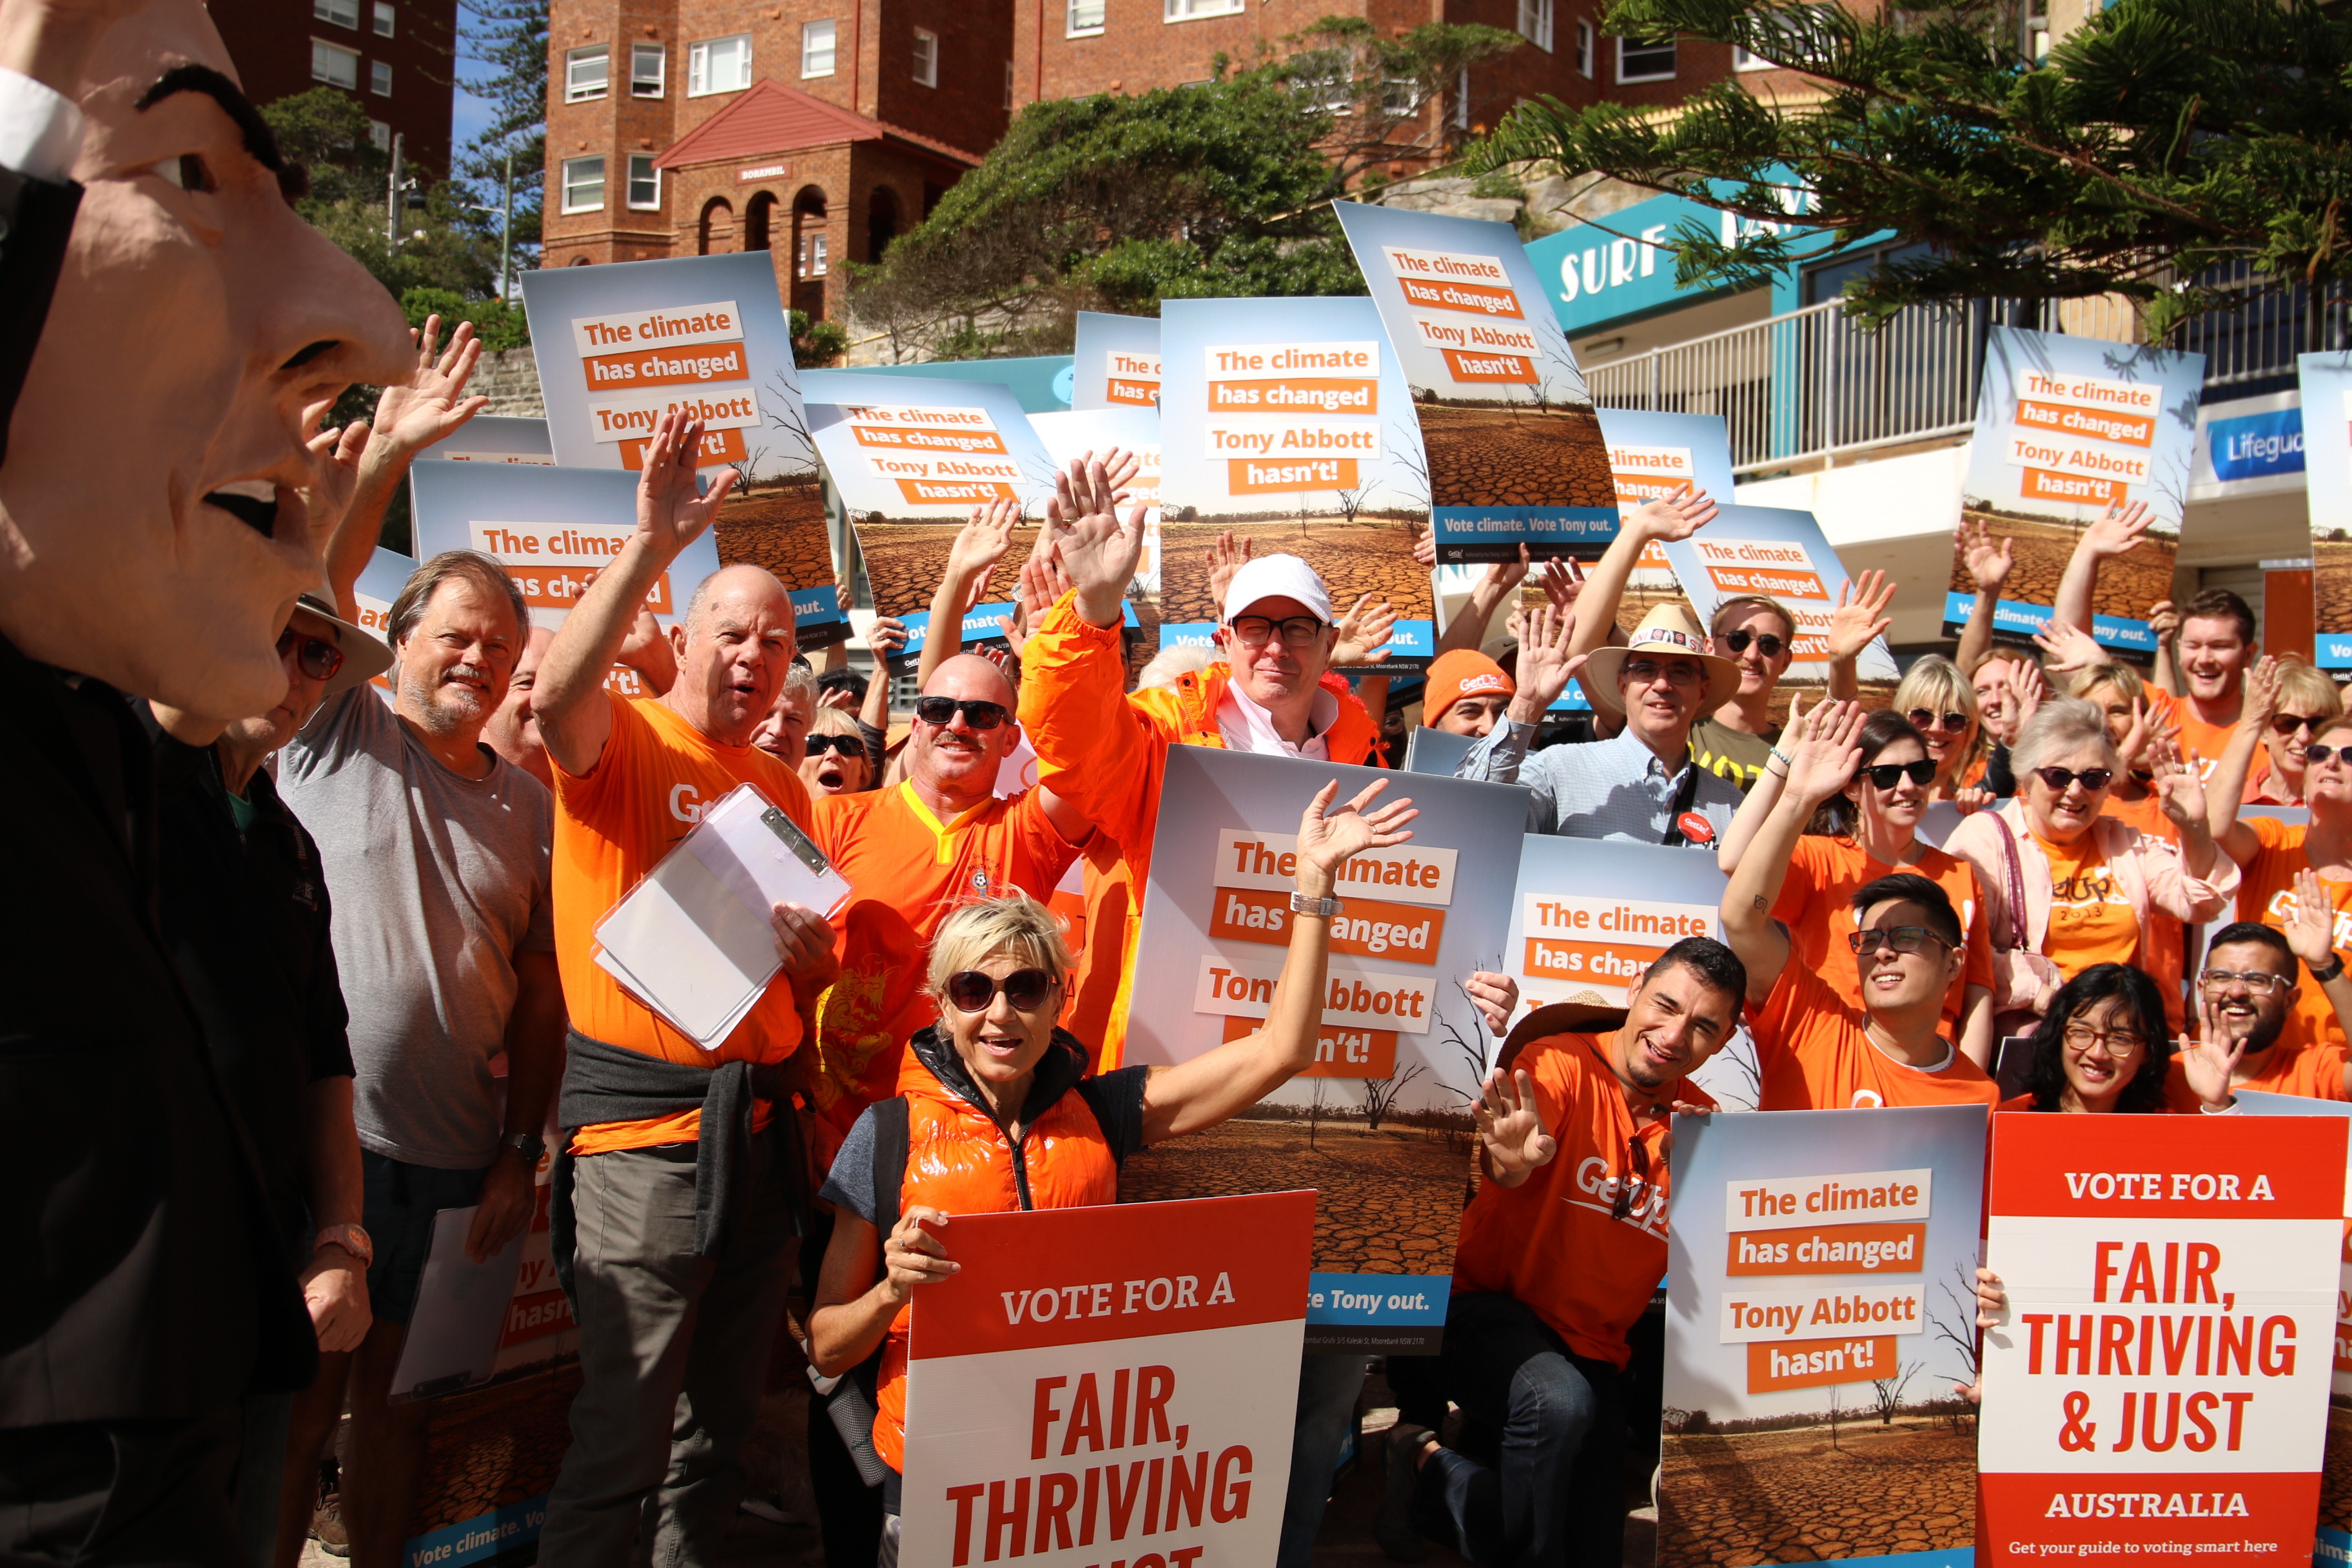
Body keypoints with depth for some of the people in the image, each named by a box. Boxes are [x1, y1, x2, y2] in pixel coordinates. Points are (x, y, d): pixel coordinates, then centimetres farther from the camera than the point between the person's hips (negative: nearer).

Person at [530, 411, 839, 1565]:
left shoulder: (784, 787, 16)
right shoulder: (622, 741, -4)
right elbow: (559, 695, -29)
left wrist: (810, 951, -1)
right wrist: (651, 546, -36)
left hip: (760, 1125, 7)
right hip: (643, 1130, -6)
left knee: (725, 1415, 17)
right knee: (624, 1434, -2)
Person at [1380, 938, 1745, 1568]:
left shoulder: (1702, 1122, 3)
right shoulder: (1561, 1065, -13)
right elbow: (1506, 1166, -34)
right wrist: (1510, 1161, -56)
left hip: (1592, 1349, 6)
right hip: (1488, 1309, -6)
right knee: (1558, 1401, -37)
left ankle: (1432, 1477, 22)